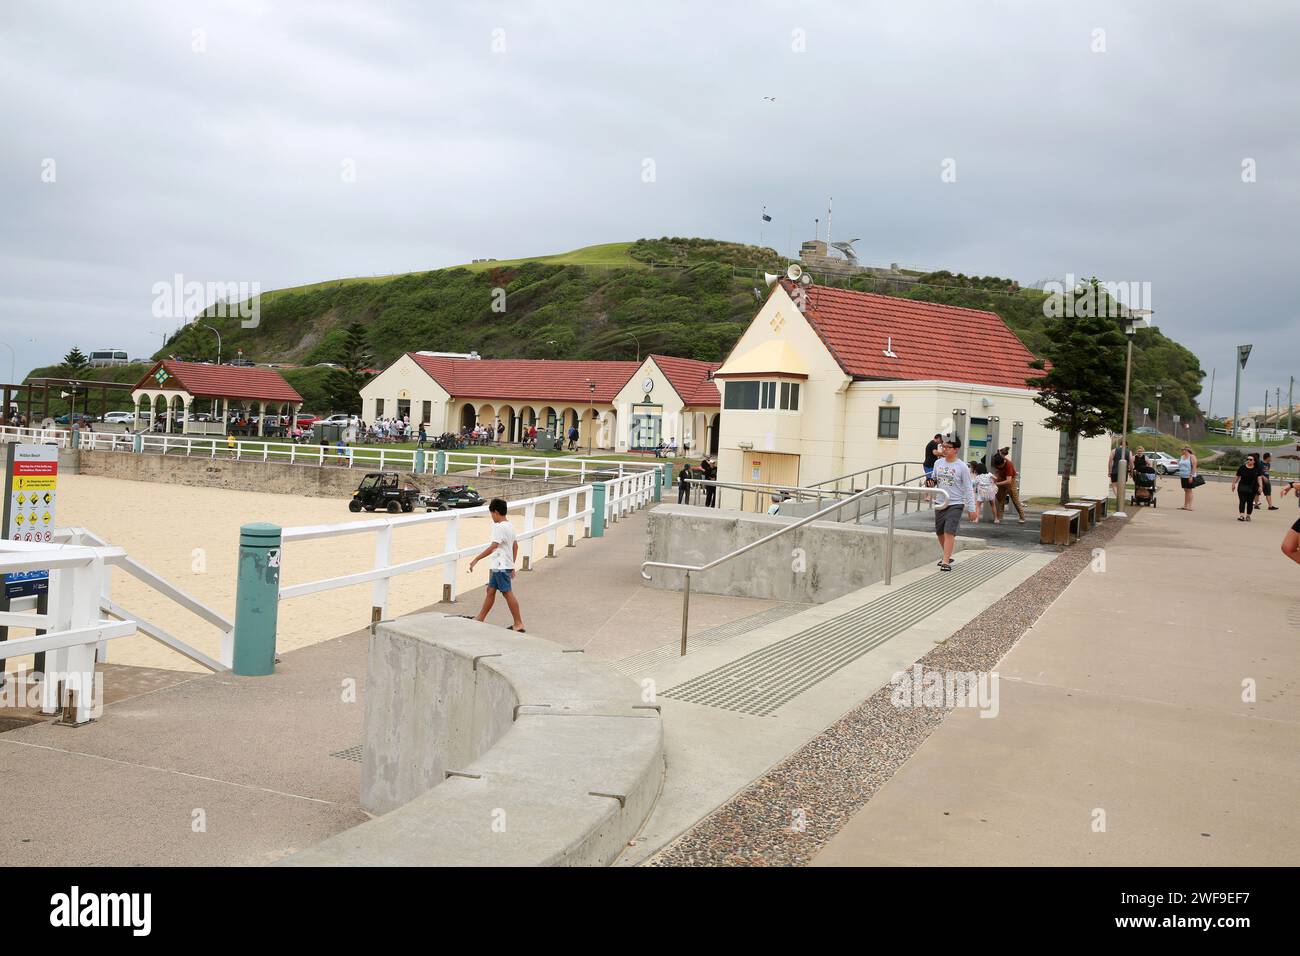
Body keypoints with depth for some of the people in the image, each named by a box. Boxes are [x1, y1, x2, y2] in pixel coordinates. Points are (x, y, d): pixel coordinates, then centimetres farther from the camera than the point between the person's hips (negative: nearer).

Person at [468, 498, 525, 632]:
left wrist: (476, 559, -25)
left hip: (501, 566, -10)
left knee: (508, 593, -5)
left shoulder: (499, 527, -18)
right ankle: (480, 619, 22)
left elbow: (492, 547, -26)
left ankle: (519, 624, -1)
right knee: (490, 590, 14)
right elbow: (515, 546, 17)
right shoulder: (510, 526, 12)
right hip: (498, 566, 10)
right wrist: (512, 565, 23)